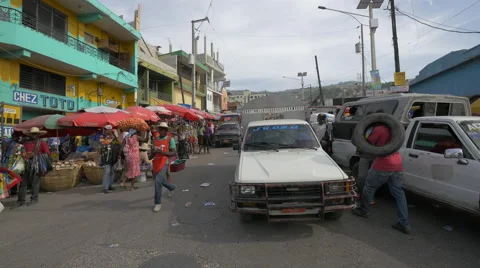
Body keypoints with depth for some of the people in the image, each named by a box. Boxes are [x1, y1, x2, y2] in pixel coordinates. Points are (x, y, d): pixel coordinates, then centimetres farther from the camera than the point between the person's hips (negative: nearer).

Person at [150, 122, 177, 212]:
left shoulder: (170, 139, -6)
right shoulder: (155, 139, 9)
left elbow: (174, 153, -12)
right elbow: (153, 152, 17)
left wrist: (162, 152, -26)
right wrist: (150, 157, -6)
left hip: (164, 163, -6)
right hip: (155, 163, 6)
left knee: (158, 181, -18)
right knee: (161, 180, 23)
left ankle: (158, 203, -5)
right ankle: (172, 187, 54)